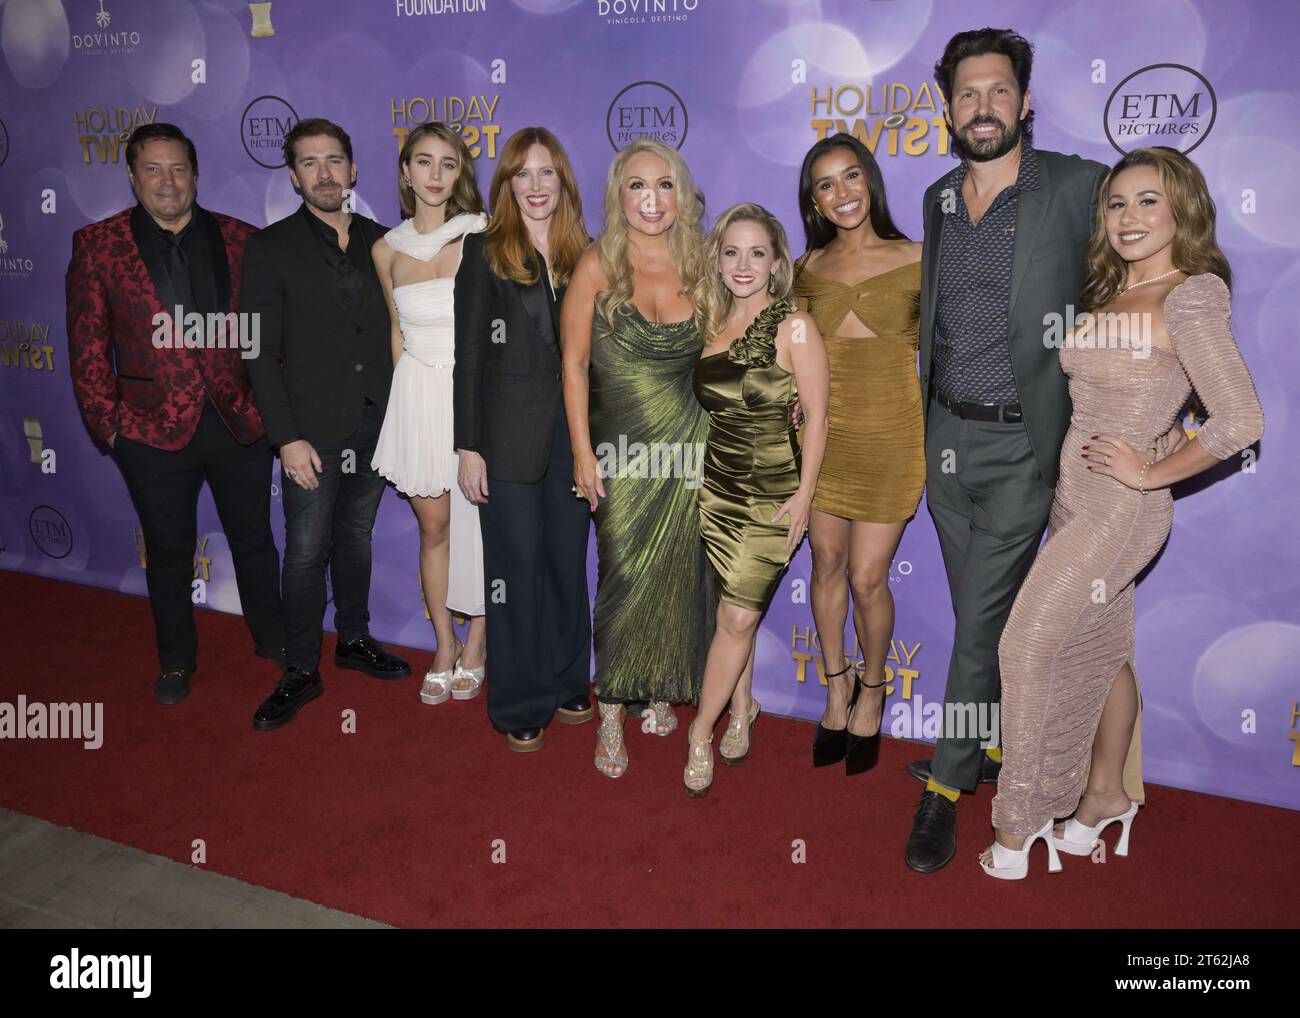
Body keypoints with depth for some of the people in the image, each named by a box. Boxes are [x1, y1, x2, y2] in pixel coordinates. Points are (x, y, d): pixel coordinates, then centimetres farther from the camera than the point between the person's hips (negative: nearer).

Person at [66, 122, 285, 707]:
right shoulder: (97, 245, -2)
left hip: (240, 423, 1)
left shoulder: (238, 239, 1)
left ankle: (272, 637, 36)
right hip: (155, 432, -1)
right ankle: (176, 659, 33)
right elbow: (87, 345, -1)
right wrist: (108, 423, -4)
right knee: (169, 552, 14)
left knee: (253, 539, 15)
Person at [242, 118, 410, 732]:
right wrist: (287, 437, -13)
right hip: (313, 431, -3)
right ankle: (300, 673, 14)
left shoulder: (380, 242, 8)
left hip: (376, 423, 3)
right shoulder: (271, 249, -3)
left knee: (356, 537, 16)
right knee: (306, 551, 1)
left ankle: (354, 640, 32)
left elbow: (395, 329, 10)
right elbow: (262, 353, -6)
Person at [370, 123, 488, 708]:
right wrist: (405, 391, 13)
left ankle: (475, 644, 23)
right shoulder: (386, 249, 7)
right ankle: (444, 648, 25)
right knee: (434, 528, 9)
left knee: (479, 524, 4)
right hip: (418, 396, 3)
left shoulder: (482, 234, -4)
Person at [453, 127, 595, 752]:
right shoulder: (485, 253, -1)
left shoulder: (584, 255, 9)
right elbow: (469, 355, -4)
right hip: (510, 438, -3)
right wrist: (468, 447, -8)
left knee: (569, 563, 12)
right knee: (517, 570, 4)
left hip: (574, 433, 3)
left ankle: (567, 682, 30)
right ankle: (520, 705, 19)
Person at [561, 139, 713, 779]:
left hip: (688, 443, 3)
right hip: (620, 449, -3)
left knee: (677, 573, 8)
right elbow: (574, 364, -4)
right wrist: (582, 452, -7)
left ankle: (660, 692, 28)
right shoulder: (598, 265, -5)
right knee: (626, 576, -5)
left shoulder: (698, 265, 3)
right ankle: (612, 716, 10)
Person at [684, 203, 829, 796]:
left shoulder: (793, 327, -10)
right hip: (716, 487, 5)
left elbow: (816, 415, -10)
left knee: (738, 617, -3)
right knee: (735, 613, 12)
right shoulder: (714, 324, 6)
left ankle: (700, 733, 11)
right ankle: (742, 706, 33)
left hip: (773, 496, -5)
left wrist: (804, 495, -13)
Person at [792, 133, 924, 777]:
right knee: (827, 566, 11)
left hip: (890, 437, -3)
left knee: (867, 579, -1)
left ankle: (871, 691, 26)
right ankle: (836, 688, 31)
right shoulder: (807, 270, 6)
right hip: (823, 433, 3)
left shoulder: (915, 260, -2)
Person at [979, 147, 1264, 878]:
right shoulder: (1109, 296, 9)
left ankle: (1017, 825, 8)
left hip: (1122, 511, -8)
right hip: (1076, 502, 8)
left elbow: (1241, 421, -23)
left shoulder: (1191, 298, -15)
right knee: (1101, 646, 17)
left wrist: (1152, 473, -15)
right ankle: (1108, 792, 34)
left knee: (1028, 642, -6)